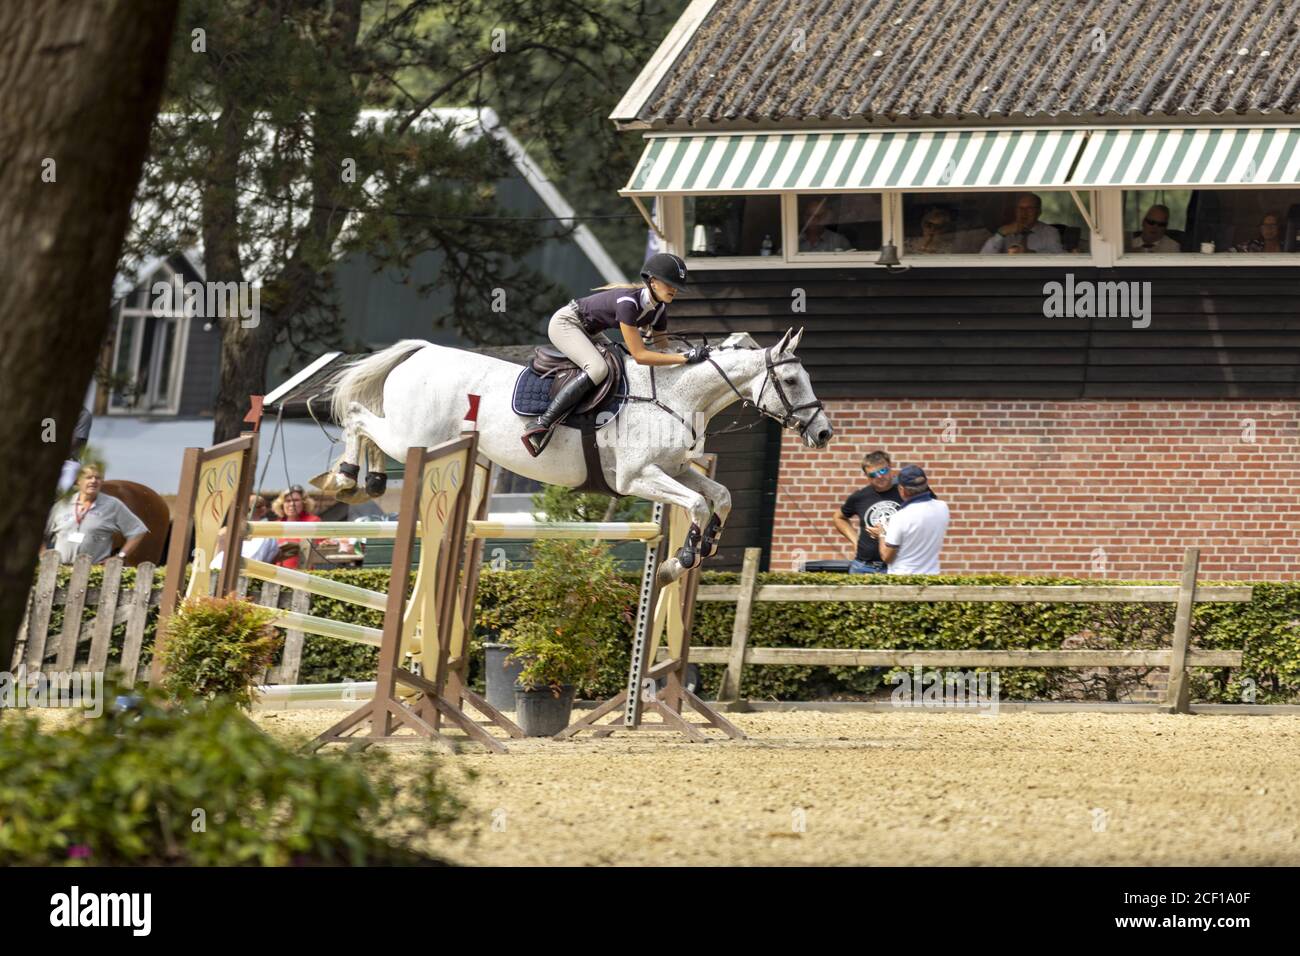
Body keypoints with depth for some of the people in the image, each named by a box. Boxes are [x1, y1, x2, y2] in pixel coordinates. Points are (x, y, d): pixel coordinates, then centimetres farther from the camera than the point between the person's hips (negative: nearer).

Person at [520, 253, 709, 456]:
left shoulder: (659, 309, -7)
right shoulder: (628, 302, -33)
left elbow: (662, 350, 5)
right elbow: (640, 355, -35)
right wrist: (685, 357, -37)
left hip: (585, 332, 10)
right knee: (597, 369, -31)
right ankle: (541, 424, -34)